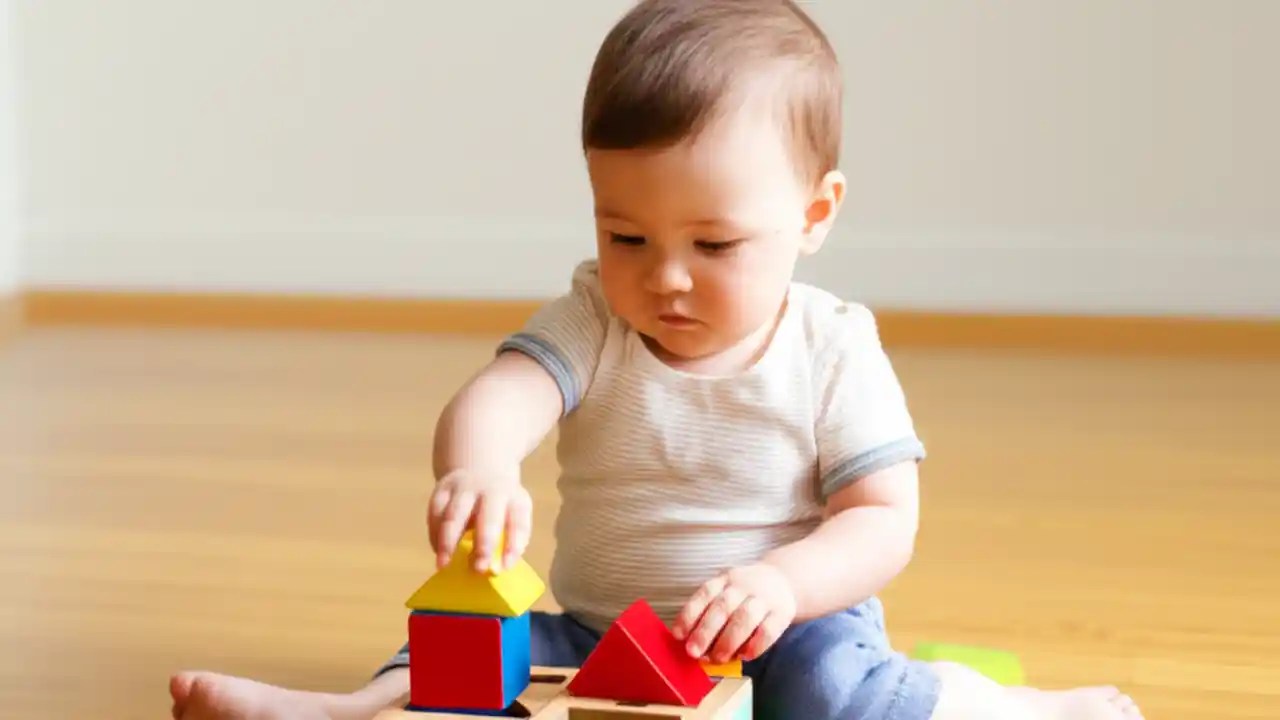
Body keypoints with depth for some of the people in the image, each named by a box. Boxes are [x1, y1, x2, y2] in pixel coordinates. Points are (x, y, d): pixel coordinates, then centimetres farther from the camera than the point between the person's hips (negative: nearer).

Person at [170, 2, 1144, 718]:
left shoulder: (834, 351, -7)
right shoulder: (590, 328, -5)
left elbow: (886, 521, -9)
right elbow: (492, 399, -26)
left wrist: (784, 582, -31)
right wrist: (477, 470, -51)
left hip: (784, 640, -2)